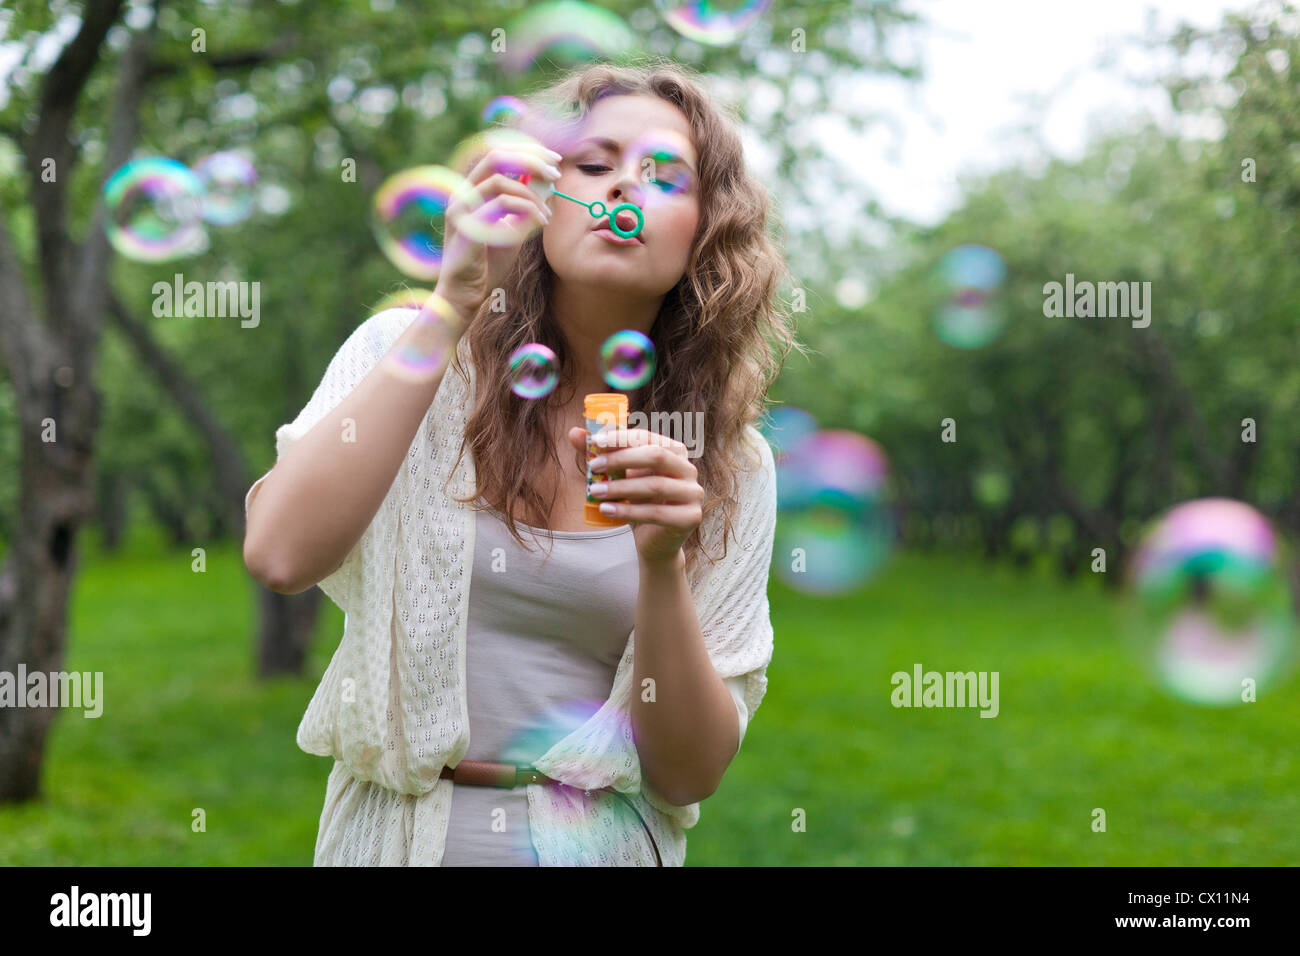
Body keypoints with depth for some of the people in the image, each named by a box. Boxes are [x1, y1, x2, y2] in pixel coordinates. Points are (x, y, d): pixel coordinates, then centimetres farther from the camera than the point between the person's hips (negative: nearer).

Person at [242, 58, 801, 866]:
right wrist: (453, 305, -21)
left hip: (607, 839, 1)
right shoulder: (407, 349, -4)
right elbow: (281, 554, -21)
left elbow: (690, 774, -5)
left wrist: (662, 564, -21)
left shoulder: (729, 465, -2)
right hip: (398, 830, 0)